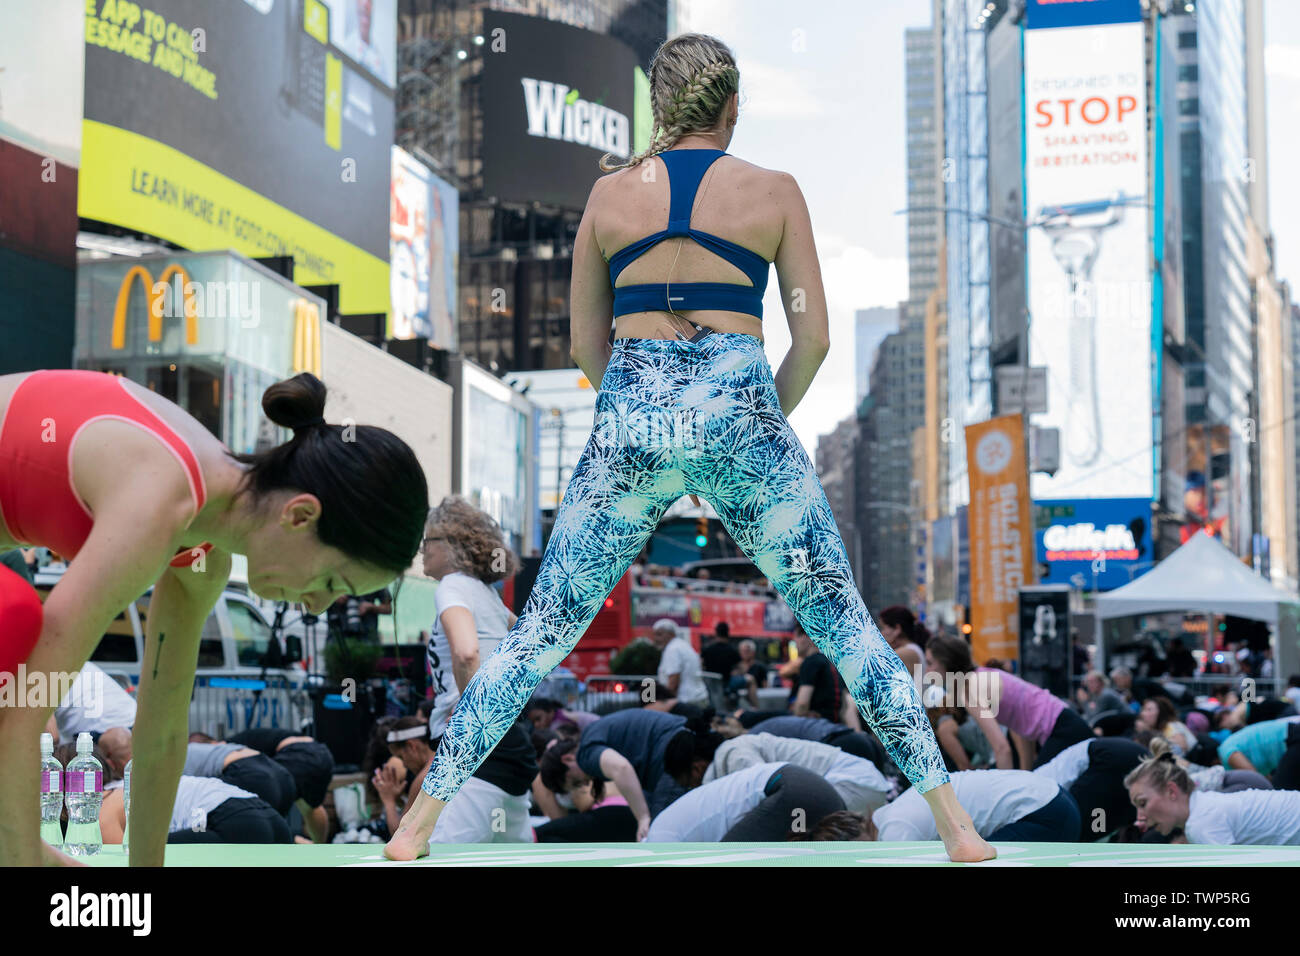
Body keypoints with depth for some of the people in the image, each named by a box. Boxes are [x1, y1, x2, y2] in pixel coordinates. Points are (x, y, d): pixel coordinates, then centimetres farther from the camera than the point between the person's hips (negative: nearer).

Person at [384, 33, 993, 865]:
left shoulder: (610, 193, 9)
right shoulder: (773, 191, 4)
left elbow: (586, 343, 13)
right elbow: (813, 338, 3)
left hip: (629, 420, 2)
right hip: (739, 417, -2)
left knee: (540, 633, 10)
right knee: (846, 625, 7)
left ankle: (421, 819, 11)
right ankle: (954, 822, 8)